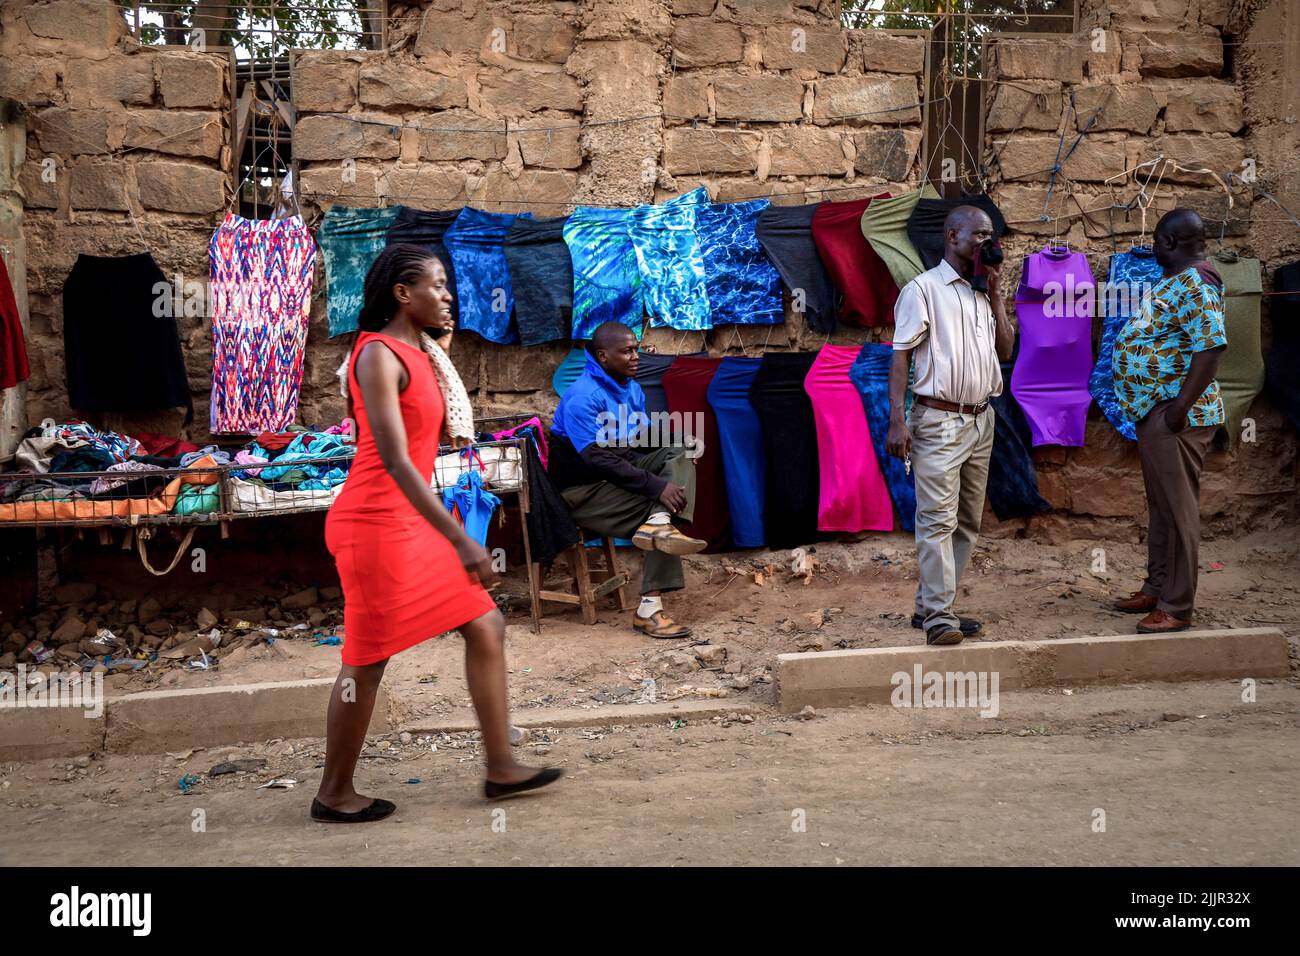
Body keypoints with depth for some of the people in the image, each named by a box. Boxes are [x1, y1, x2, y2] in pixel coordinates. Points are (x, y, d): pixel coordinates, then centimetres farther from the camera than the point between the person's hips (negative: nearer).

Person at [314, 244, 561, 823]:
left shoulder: (413, 356, 14)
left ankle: (500, 767, 17)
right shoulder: (379, 356, -16)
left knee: (486, 627, 9)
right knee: (368, 659, 1)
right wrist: (460, 540, -27)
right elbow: (394, 459, -24)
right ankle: (333, 796, 17)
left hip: (411, 524, 10)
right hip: (375, 522, -10)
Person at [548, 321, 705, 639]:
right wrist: (656, 486, -31)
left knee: (680, 454, -11)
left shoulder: (631, 388, 8)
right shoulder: (583, 397, -20)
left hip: (622, 470, 9)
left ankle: (659, 524, -32)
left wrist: (682, 445, -8)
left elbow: (643, 441, 14)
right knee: (660, 504, -24)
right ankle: (649, 607, -26)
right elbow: (598, 459, -27)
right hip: (584, 490, -9)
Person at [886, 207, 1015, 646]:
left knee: (968, 521, 8)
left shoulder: (982, 295, 17)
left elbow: (1006, 350, 13)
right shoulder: (924, 289, -4)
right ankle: (939, 617, -8)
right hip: (939, 420, -8)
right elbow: (900, 356, -9)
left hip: (980, 420, 8)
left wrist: (996, 293, 7)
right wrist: (896, 420, -18)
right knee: (938, 520, -10)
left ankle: (929, 605, 15)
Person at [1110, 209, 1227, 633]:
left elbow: (1211, 347, -26)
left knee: (1177, 508, -5)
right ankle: (1156, 589, 28)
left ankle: (1176, 608, 0)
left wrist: (1181, 408, -26)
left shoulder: (1194, 287, -17)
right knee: (1160, 505, 17)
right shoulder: (1171, 281, 15)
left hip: (1174, 415, -10)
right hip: (1152, 411, 10)